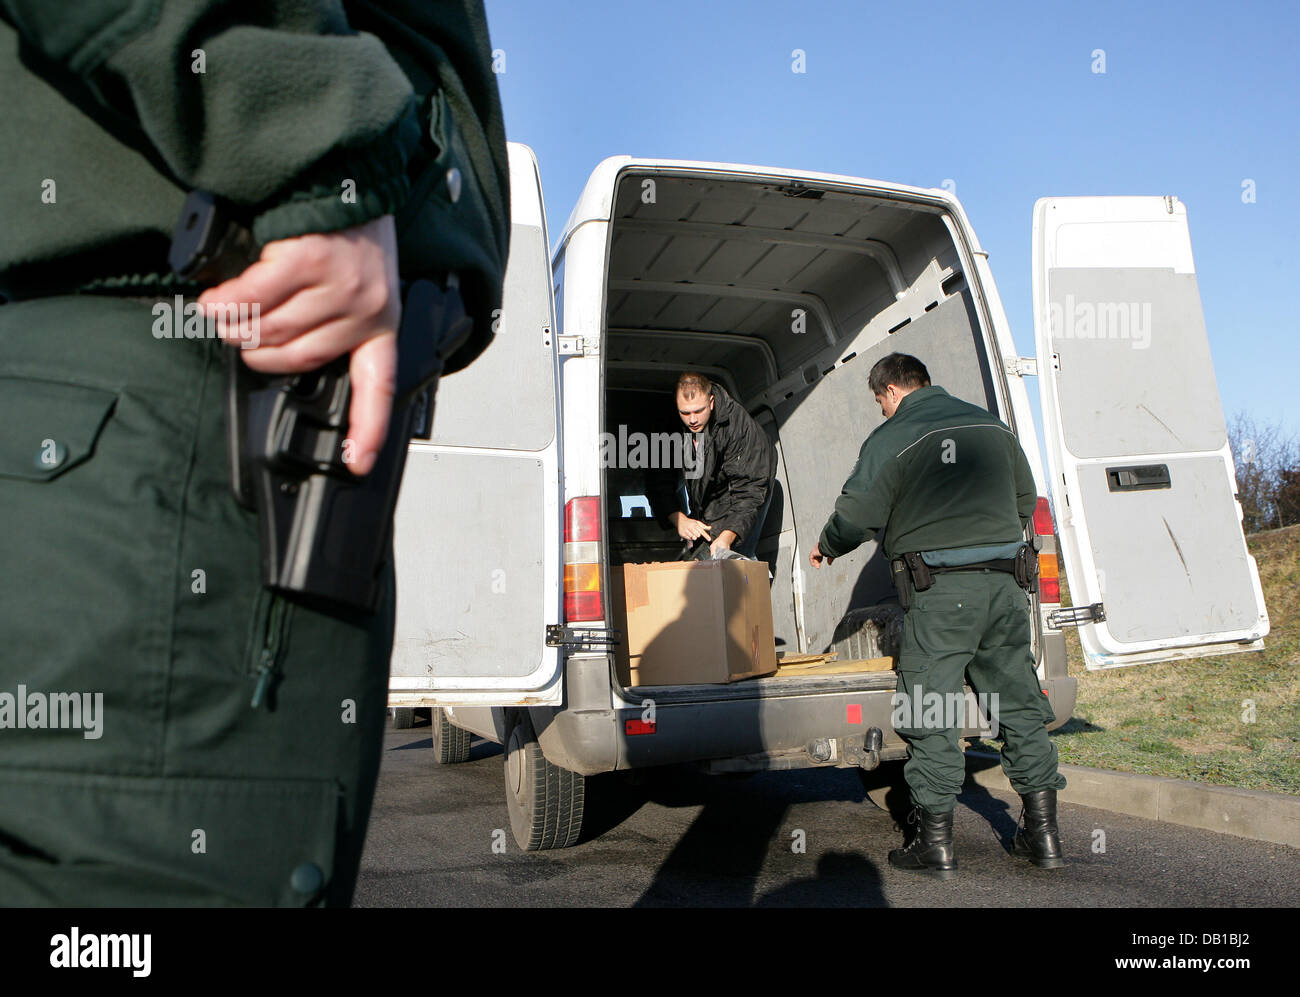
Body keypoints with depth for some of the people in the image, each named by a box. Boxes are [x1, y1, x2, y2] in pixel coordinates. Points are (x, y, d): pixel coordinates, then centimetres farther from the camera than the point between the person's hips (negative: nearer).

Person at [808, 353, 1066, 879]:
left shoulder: (892, 437, -4)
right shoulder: (991, 425, 16)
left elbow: (857, 513, -5)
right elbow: (1026, 499, 25)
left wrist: (824, 547, 14)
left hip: (939, 590, -6)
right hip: (1003, 583, 6)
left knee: (930, 717, 1)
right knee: (1019, 703, 14)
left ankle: (936, 843, 6)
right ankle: (1043, 833, 20)